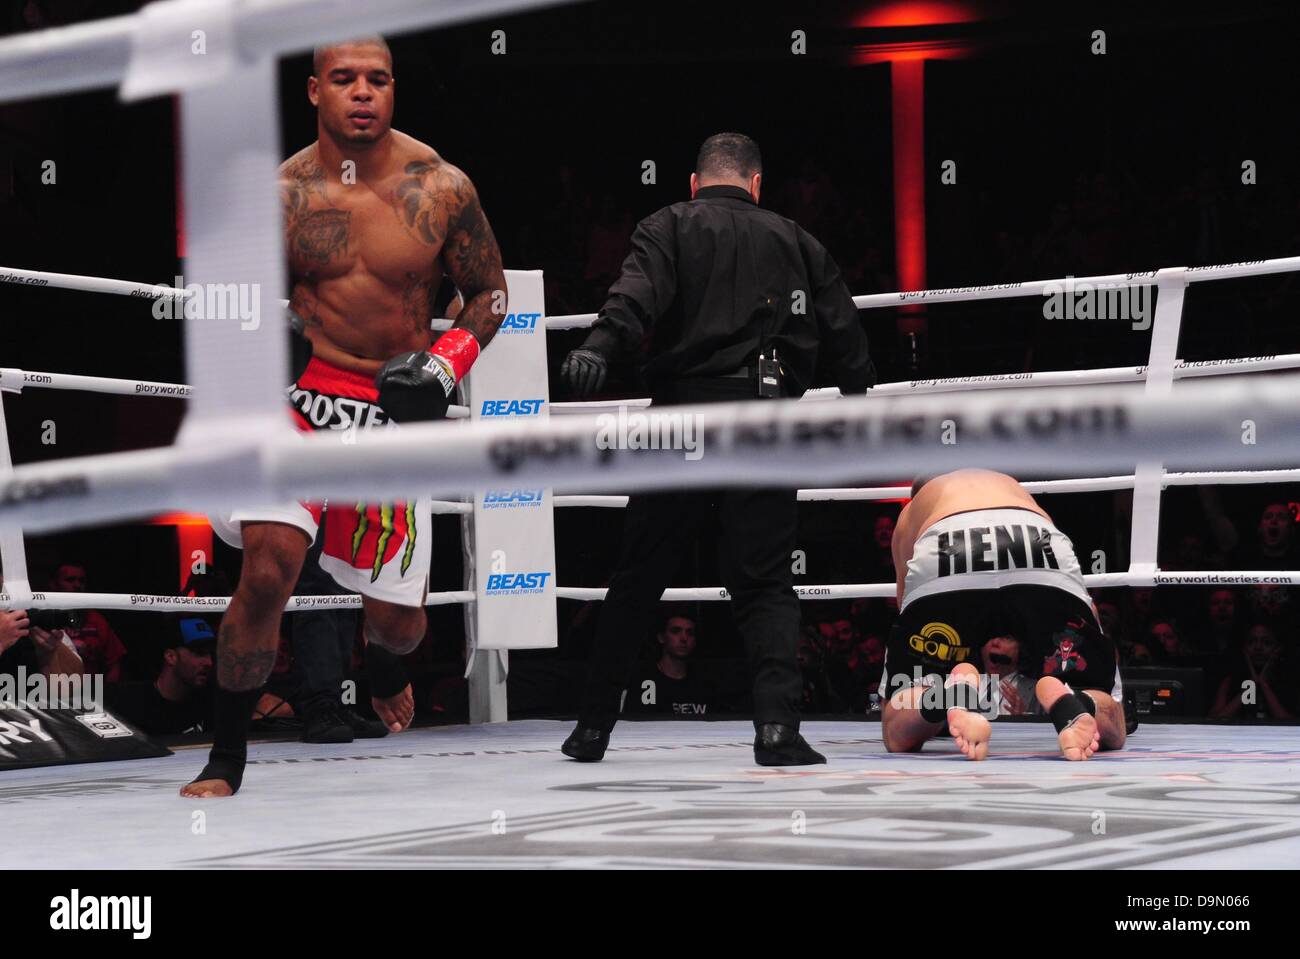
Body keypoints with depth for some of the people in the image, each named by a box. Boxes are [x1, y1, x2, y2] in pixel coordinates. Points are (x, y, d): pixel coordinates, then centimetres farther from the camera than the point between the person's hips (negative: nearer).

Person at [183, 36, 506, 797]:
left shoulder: (440, 188, -5)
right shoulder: (280, 193, -4)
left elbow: (491, 293, 6)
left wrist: (443, 367, -8)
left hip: (397, 409, 1)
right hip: (303, 394, -1)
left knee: (396, 618, 7)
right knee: (269, 567, -21)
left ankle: (386, 669, 47)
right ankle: (228, 757, -7)